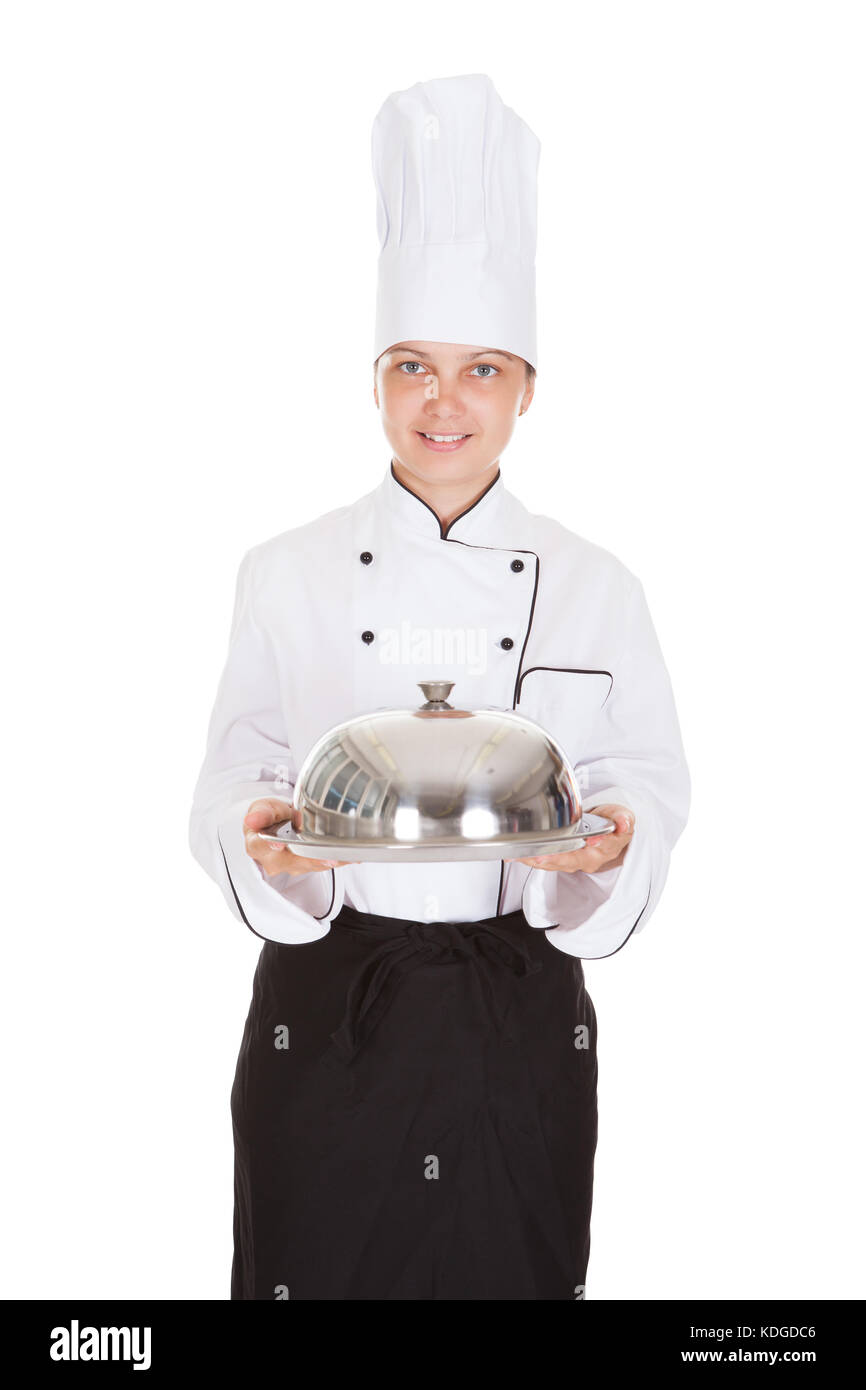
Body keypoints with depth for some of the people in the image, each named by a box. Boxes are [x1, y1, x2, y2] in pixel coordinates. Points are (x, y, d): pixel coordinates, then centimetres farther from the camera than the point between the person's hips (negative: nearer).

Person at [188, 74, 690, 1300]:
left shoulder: (596, 588, 1)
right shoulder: (287, 576, -1)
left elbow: (650, 784, 3)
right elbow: (234, 785, 1)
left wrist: (611, 842, -18)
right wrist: (264, 838, -20)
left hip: (523, 1015, 1)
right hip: (323, 1012, 0)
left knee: (512, 1269, 12)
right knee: (317, 1267, 9)